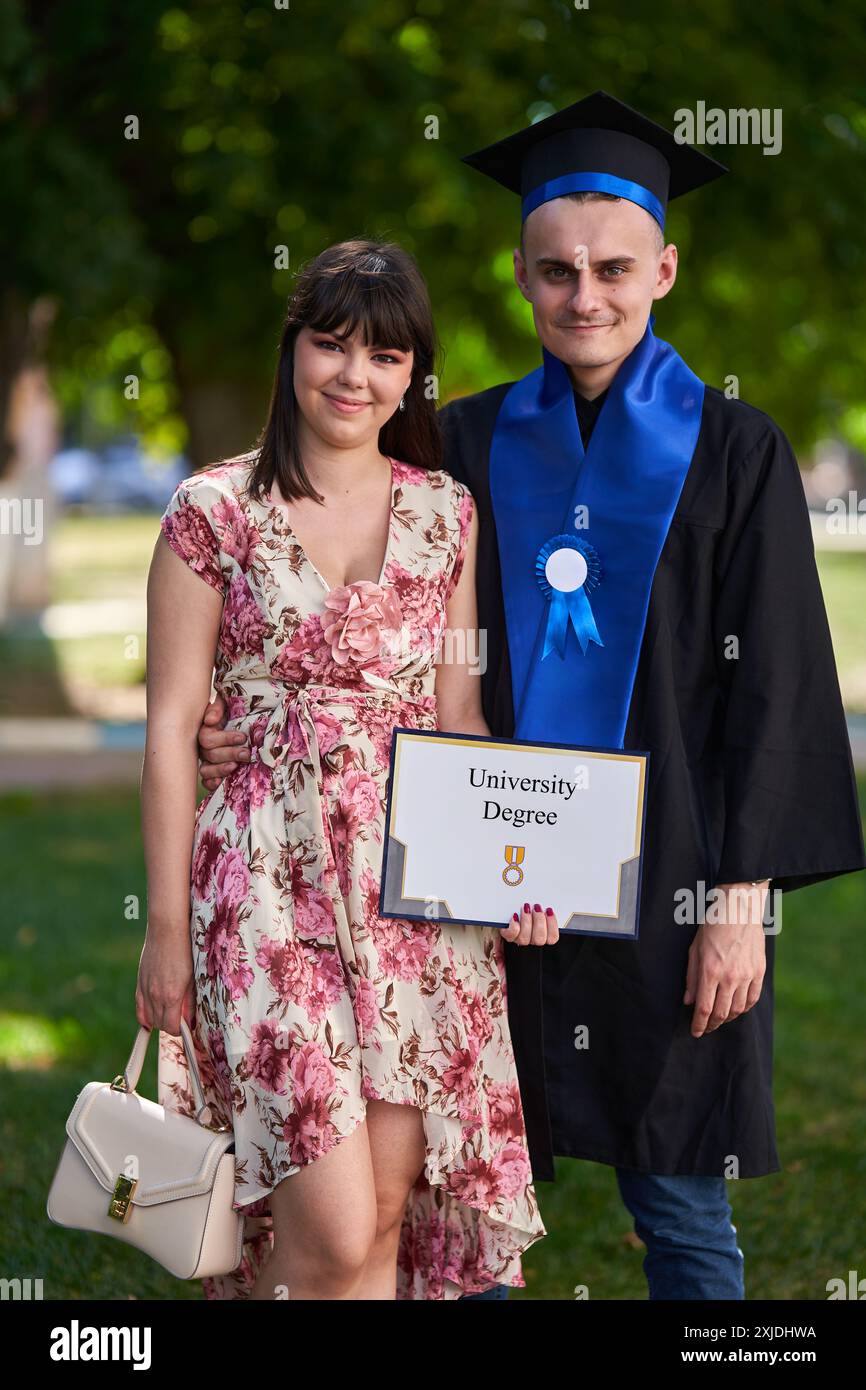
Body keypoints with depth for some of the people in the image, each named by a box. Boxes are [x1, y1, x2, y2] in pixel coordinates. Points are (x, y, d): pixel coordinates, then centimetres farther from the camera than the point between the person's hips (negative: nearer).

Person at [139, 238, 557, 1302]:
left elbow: (458, 717, 11)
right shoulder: (216, 510, 0)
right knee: (331, 1231, -11)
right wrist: (166, 925, -3)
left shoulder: (447, 513, 10)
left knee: (389, 1208, 3)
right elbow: (171, 728, 0)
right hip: (272, 879, -3)